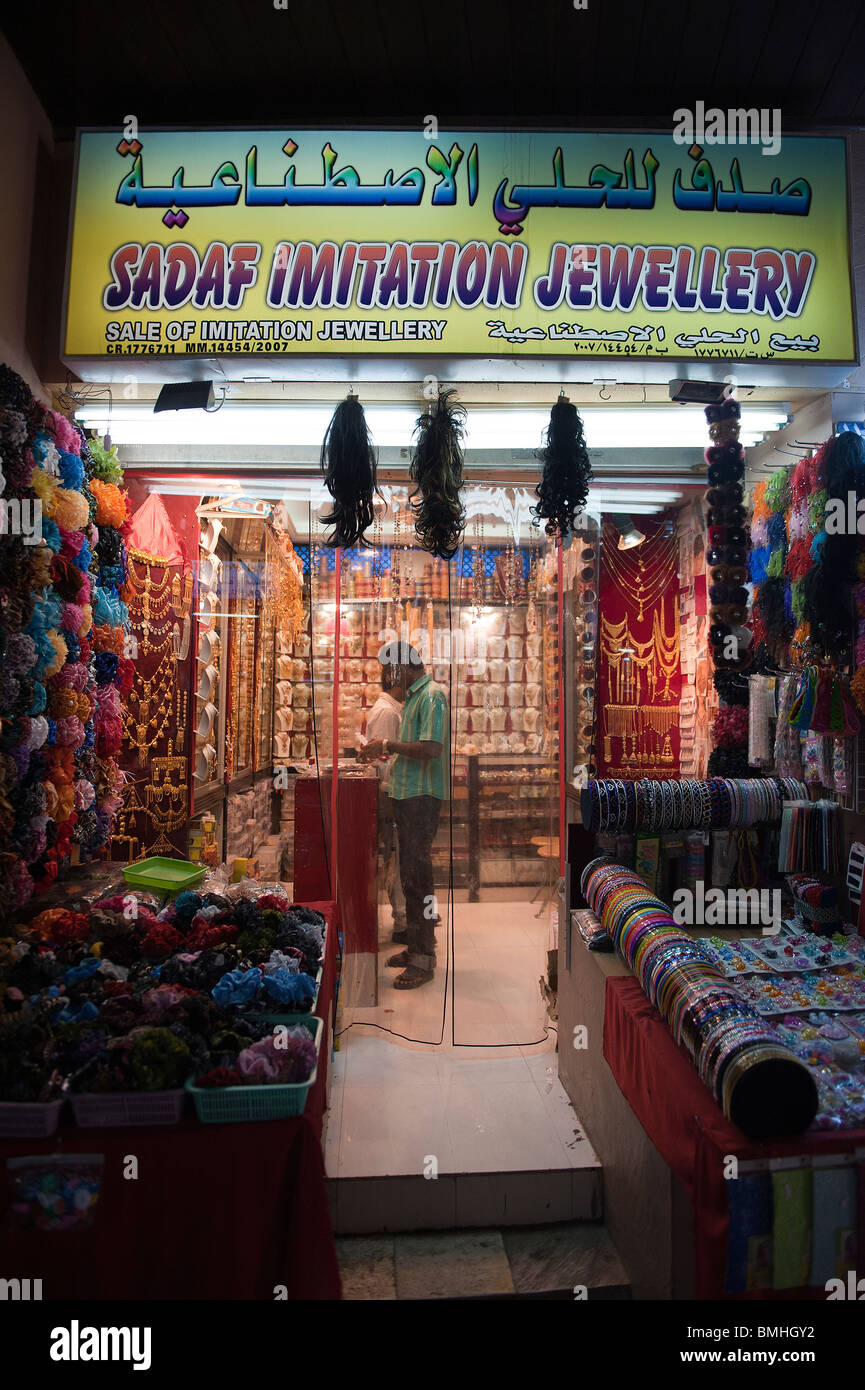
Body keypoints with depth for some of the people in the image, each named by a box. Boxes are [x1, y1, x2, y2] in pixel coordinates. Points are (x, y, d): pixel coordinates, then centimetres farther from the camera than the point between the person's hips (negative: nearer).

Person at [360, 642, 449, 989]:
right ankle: (415, 945, 28)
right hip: (406, 794, 10)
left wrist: (388, 745, -15)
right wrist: (384, 752, 10)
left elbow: (432, 748, -24)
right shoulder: (413, 697, 17)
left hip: (423, 796, -10)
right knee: (409, 873, 16)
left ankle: (423, 960, 2)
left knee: (418, 873, -6)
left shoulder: (432, 695, -13)